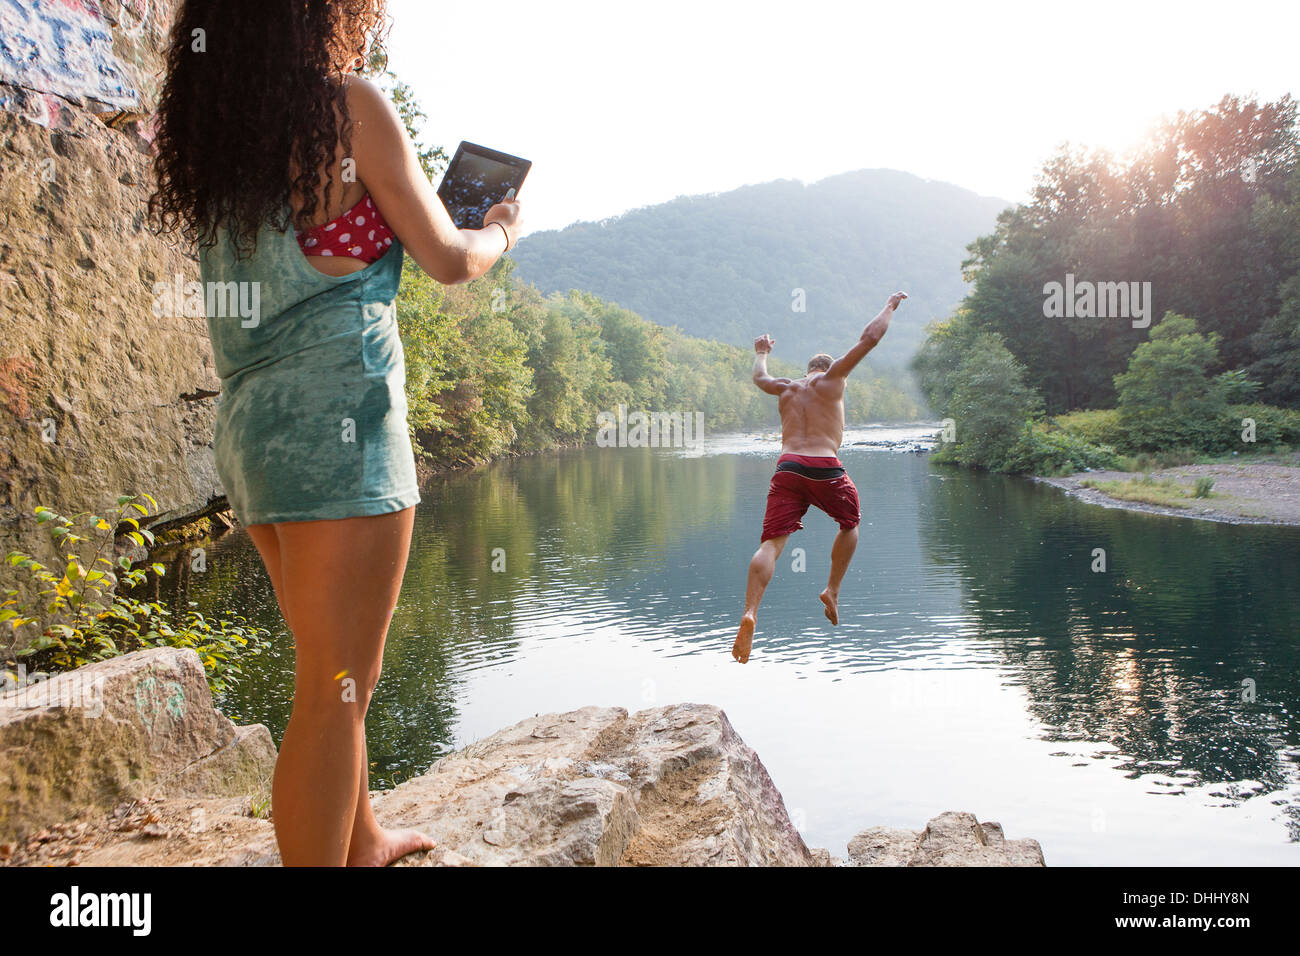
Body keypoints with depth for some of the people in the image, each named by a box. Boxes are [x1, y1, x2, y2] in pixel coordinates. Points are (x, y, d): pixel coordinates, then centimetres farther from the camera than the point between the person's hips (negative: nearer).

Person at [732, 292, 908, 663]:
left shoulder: (786, 388, 23)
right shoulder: (832, 378, 12)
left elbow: (759, 377, 45)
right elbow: (869, 337, 13)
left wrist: (761, 353, 65)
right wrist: (891, 305, 28)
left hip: (786, 468, 3)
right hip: (824, 468, -3)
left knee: (771, 543, -8)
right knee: (850, 524, 26)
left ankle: (750, 613, -27)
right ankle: (832, 591, 22)